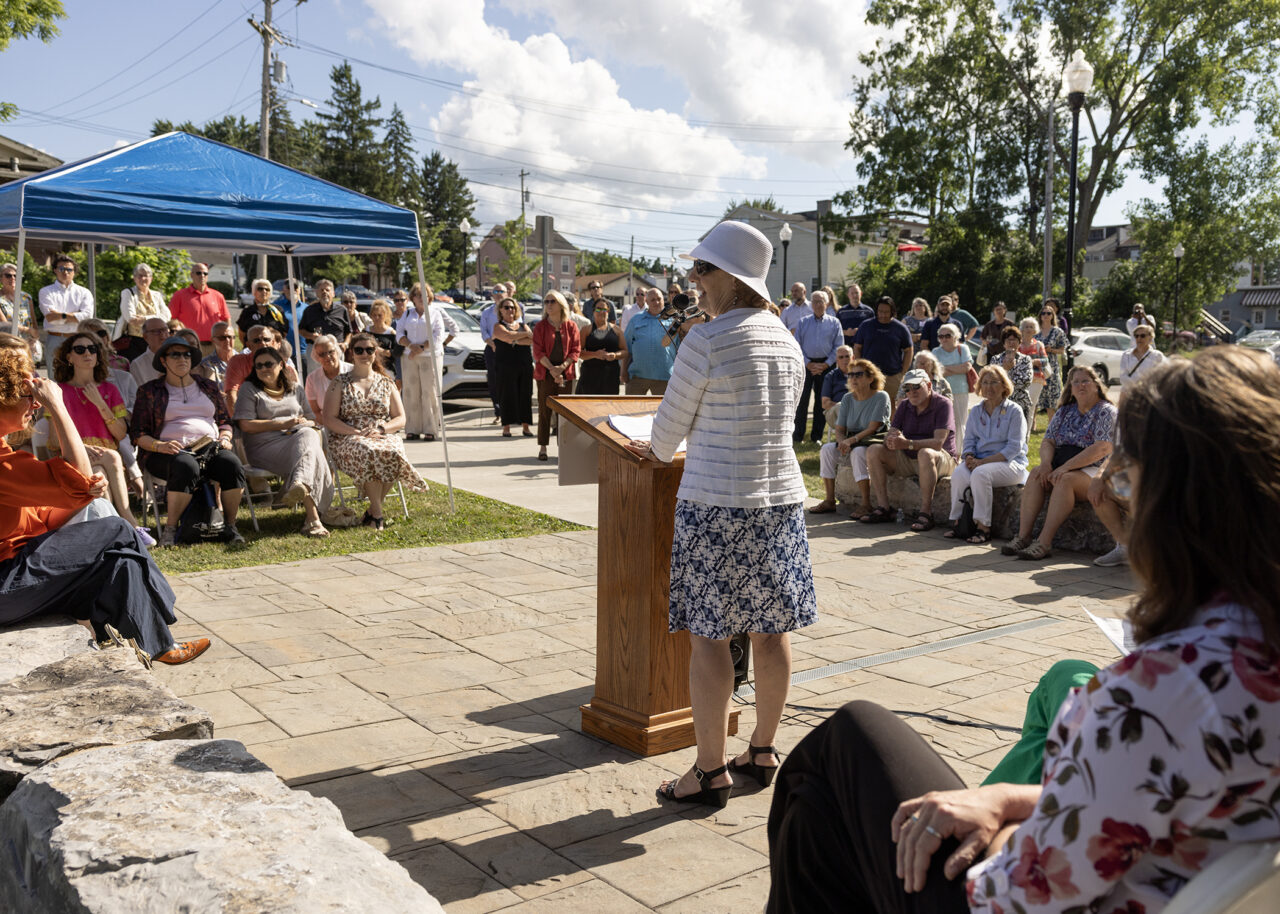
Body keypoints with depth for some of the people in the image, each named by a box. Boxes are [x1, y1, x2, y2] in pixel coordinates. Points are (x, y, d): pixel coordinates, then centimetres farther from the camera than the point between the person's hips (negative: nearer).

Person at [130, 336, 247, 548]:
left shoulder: (209, 387, 22)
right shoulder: (150, 391, 12)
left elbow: (225, 421, 26)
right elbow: (138, 434, 6)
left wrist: (224, 438, 3)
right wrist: (160, 446, -14)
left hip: (210, 447, 3)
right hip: (171, 450, -3)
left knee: (233, 466, -31)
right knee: (187, 468, -39)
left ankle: (230, 526, -20)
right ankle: (170, 528, -29)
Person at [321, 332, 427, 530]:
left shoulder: (386, 383, 17)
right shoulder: (339, 383, 10)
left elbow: (400, 419, 12)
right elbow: (329, 419, 2)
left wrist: (380, 429, -10)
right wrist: (357, 432, -13)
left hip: (383, 436, 2)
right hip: (348, 438, -2)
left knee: (393, 453, -35)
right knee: (368, 453, -39)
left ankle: (373, 511, -22)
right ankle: (378, 513, -30)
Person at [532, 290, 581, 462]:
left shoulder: (571, 326, 4)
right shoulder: (540, 326, 2)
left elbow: (576, 350, 1)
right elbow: (538, 352, -4)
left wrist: (562, 367, -13)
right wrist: (552, 368, -16)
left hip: (566, 374, 1)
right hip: (544, 373, -1)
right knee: (545, 411, 0)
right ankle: (543, 448, 5)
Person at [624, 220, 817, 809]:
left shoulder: (706, 341, -14)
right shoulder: (788, 341, 8)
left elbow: (672, 423, -4)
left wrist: (658, 451, 19)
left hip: (717, 502, -7)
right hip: (781, 496, 7)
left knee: (707, 634, 1)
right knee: (771, 630, 13)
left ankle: (711, 771, 8)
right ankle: (763, 751, 27)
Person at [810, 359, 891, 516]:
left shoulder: (881, 397, -9)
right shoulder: (848, 398, 8)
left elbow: (872, 429, -16)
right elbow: (839, 430, 4)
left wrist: (852, 440, -26)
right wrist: (843, 442, -17)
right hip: (851, 443, 6)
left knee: (858, 451, -36)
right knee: (827, 449, -19)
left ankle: (866, 504, -31)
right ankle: (829, 501, -16)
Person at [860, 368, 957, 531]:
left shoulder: (942, 404, -12)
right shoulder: (904, 406, 8)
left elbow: (938, 443, -24)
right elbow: (890, 434, -1)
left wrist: (907, 444, -37)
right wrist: (890, 440, -28)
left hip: (941, 460, -6)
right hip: (907, 460, 6)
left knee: (925, 453, -39)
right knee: (874, 451, -12)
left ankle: (926, 513, -35)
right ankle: (882, 508, -16)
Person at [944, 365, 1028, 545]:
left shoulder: (1014, 411, -1)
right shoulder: (977, 410, 16)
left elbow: (1014, 448, -10)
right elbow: (969, 440, 15)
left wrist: (983, 461, -19)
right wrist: (969, 457, -10)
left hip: (1010, 463, -4)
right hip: (980, 461, 5)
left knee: (980, 474, -35)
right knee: (958, 473, -28)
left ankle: (984, 528, -30)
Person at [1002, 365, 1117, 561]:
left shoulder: (1106, 412, -4)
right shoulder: (1065, 411, 16)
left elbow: (1101, 449, -17)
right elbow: (1047, 442, 10)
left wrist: (1066, 467, -24)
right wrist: (1046, 463, -13)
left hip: (1093, 470, -6)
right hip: (1063, 466, 6)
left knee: (1065, 479, -35)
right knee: (1036, 474, -23)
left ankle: (1044, 543, -40)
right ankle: (1023, 537, -31)